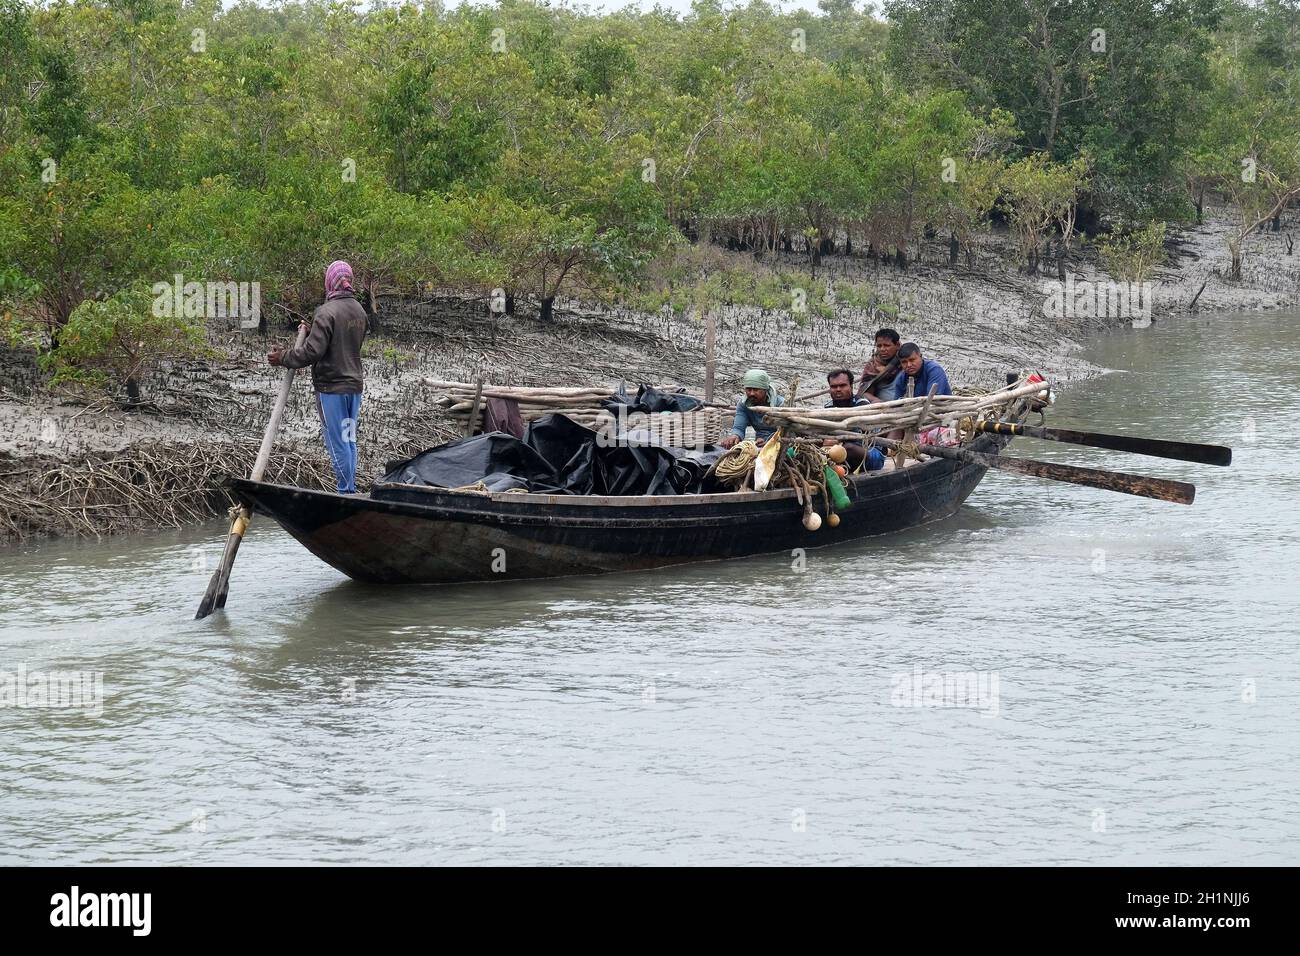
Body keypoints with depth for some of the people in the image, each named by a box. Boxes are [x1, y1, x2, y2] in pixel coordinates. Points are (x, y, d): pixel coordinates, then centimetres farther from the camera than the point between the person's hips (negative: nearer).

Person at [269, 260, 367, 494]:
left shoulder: (327, 312, -17)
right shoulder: (359, 311, 9)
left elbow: (313, 351, -20)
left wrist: (284, 358, -7)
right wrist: (311, 332, 18)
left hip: (331, 387, -8)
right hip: (354, 385, 8)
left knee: (337, 441, -2)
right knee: (349, 439, 14)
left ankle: (346, 491, 0)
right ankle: (351, 490, 19)